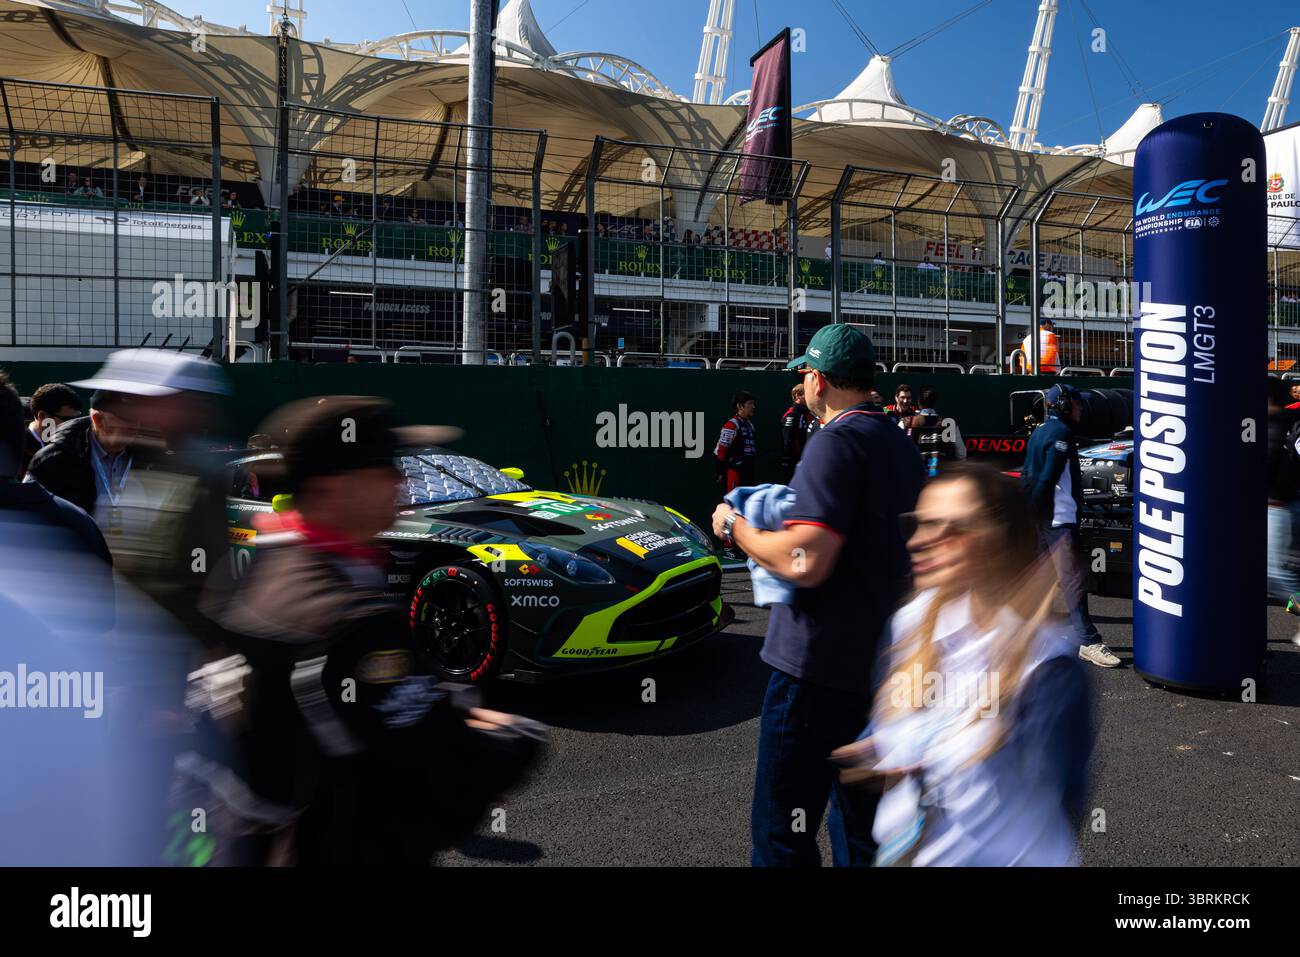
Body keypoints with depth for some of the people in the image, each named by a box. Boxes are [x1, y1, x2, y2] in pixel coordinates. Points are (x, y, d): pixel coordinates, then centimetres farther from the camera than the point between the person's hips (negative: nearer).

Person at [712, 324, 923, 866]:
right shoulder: (900, 445, 13)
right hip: (882, 660, 10)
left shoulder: (835, 442, -17)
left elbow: (804, 562, -26)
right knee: (863, 827, 20)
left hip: (820, 664, -9)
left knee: (782, 832, 1)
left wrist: (735, 526, -10)